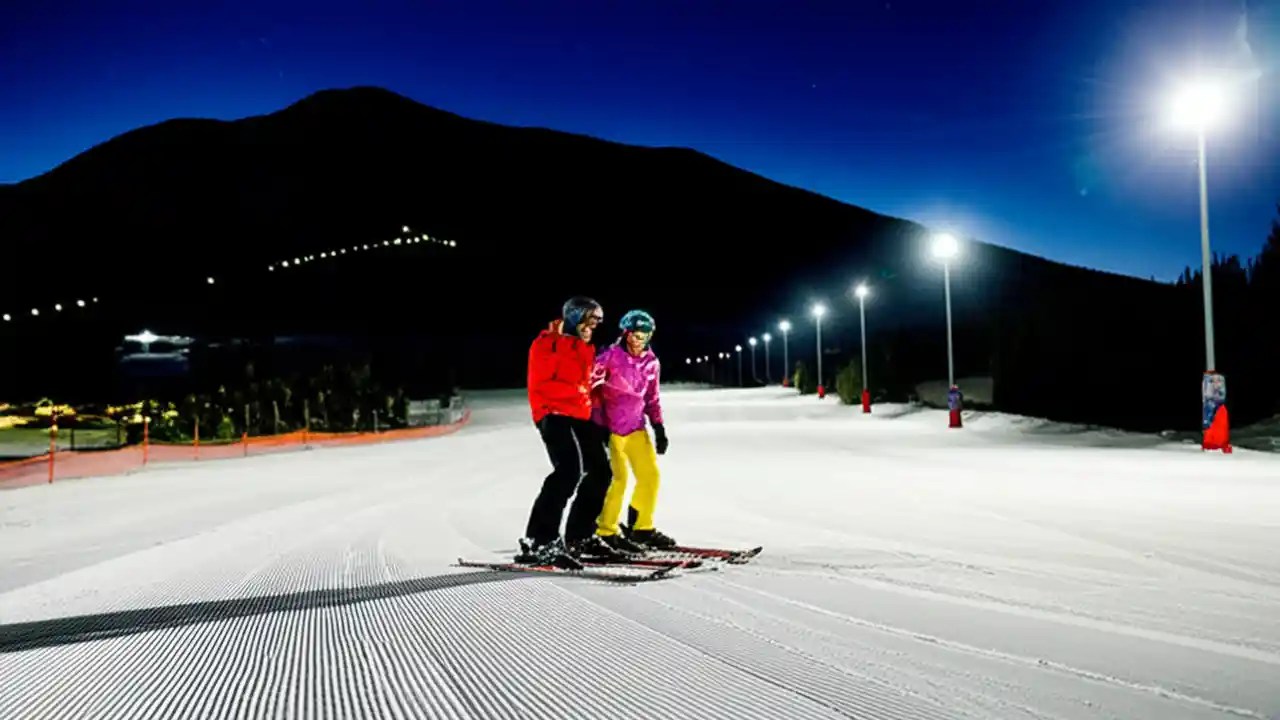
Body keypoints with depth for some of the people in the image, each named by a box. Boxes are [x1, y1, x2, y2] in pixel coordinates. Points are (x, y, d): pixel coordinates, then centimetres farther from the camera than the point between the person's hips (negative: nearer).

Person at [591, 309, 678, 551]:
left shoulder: (651, 363, 5)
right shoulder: (611, 356, -12)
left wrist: (659, 427, 10)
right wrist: (597, 423, -13)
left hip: (636, 427, 6)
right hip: (610, 427, -6)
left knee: (650, 475, 6)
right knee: (618, 478, -9)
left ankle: (642, 527, 22)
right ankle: (606, 531, 6)